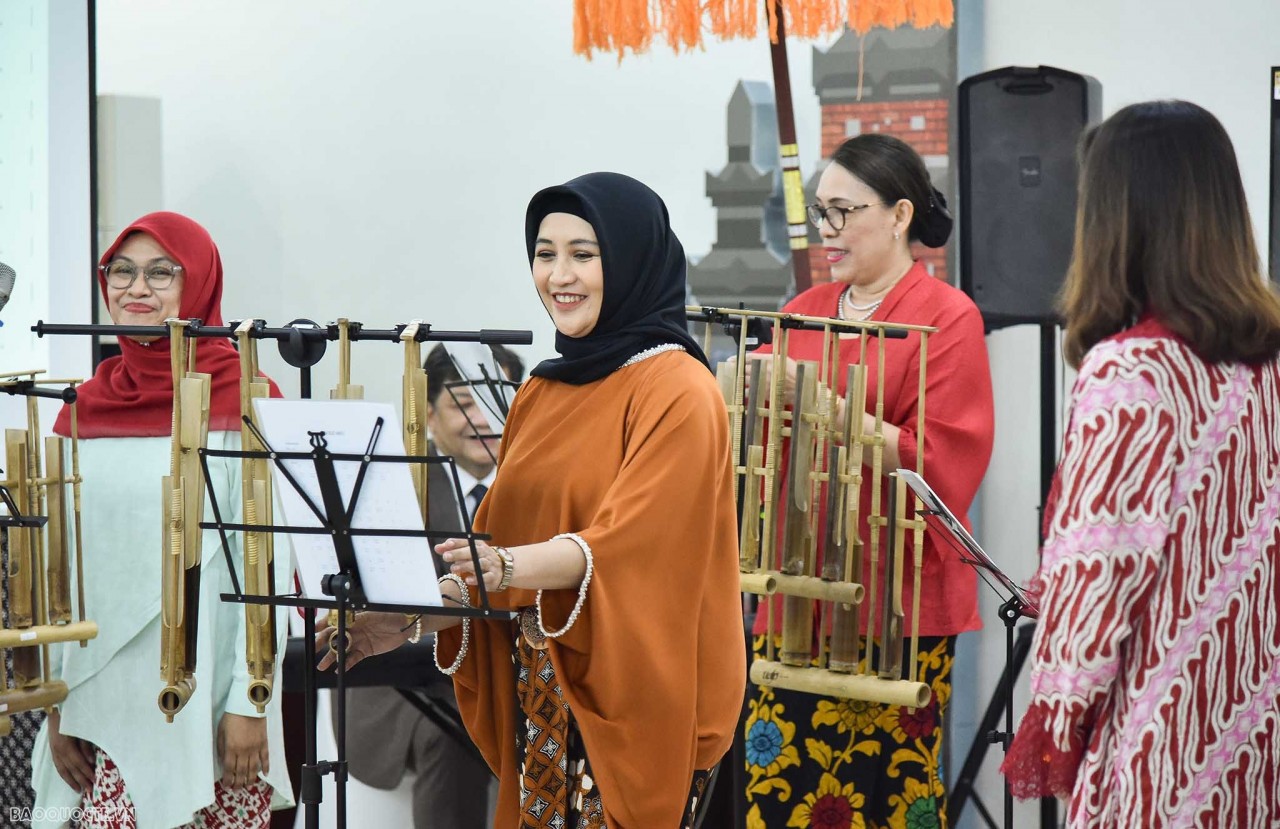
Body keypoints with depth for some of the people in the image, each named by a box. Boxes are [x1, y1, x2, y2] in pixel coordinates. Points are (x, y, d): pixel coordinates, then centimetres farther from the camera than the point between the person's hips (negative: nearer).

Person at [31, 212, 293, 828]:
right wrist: (58, 705, 8)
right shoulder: (89, 407, 10)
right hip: (107, 703, 4)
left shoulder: (243, 402, -4)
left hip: (208, 701, -3)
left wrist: (250, 703, -11)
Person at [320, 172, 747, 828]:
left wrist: (510, 566, -37)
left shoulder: (678, 394, -10)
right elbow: (496, 534, 12)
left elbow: (626, 541, -22)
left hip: (629, 697, -6)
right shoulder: (541, 393, 12)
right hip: (538, 695, 6)